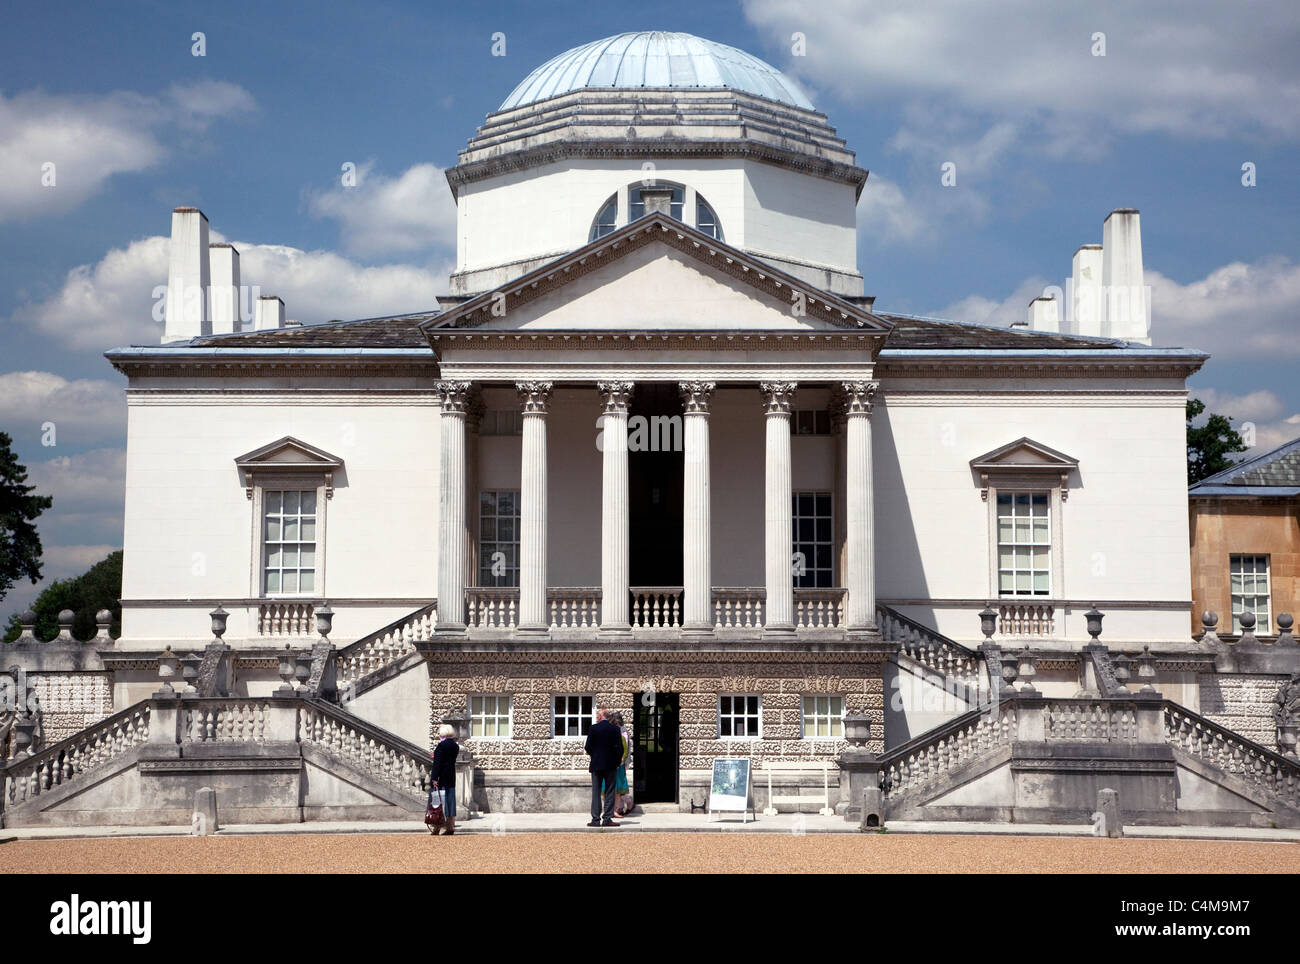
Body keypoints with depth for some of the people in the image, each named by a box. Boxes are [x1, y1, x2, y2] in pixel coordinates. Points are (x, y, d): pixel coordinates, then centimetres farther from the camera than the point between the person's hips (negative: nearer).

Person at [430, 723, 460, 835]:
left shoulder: (441, 746, -13)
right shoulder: (455, 746, 8)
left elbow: (437, 763, -17)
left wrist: (435, 778, -18)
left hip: (441, 776, -7)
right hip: (451, 777, 7)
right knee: (450, 801, 9)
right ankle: (451, 827, 9)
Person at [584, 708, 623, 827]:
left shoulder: (593, 728, -5)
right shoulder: (615, 729, 0)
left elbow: (588, 747, -5)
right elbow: (620, 748, -2)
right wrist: (617, 762, 10)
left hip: (596, 764, -1)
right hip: (611, 765, 1)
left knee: (596, 792, 4)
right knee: (609, 792, 4)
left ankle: (596, 819, 2)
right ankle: (607, 819, 0)